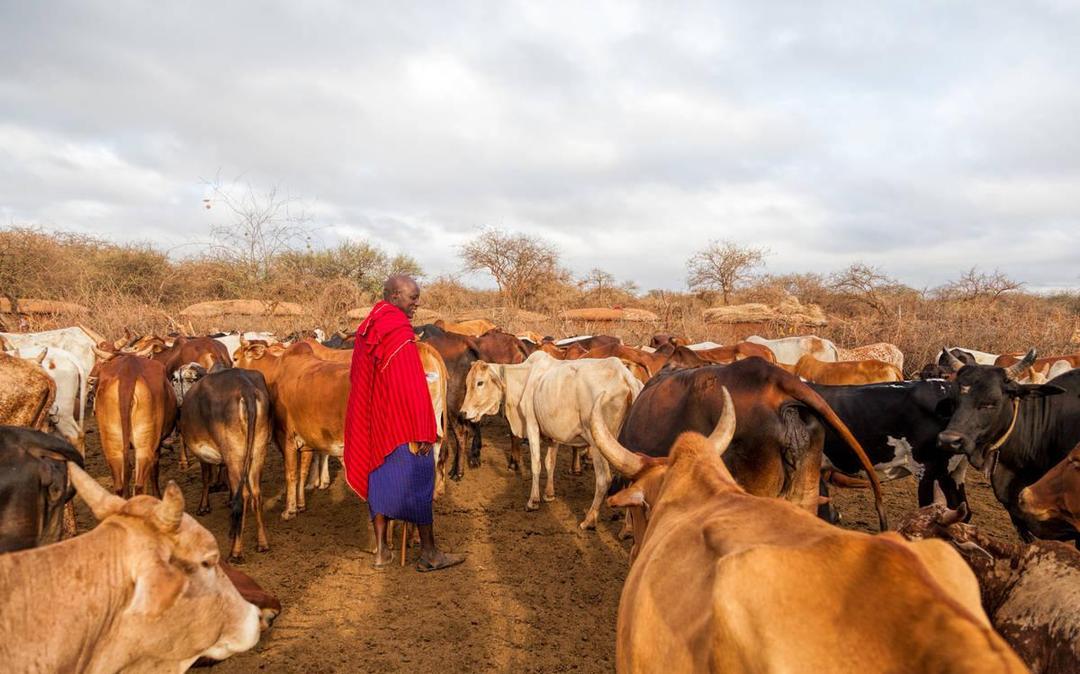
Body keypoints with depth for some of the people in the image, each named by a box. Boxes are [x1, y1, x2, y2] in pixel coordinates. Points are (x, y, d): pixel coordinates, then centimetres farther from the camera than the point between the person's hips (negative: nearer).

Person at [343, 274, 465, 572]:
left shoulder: (367, 329, 10)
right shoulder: (399, 330, -18)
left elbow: (358, 377, 17)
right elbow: (411, 387, -20)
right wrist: (421, 433, -18)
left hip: (373, 422, 9)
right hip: (402, 424, -8)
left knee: (380, 478, 15)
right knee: (419, 482, 1)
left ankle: (382, 551, 20)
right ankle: (429, 554, 9)